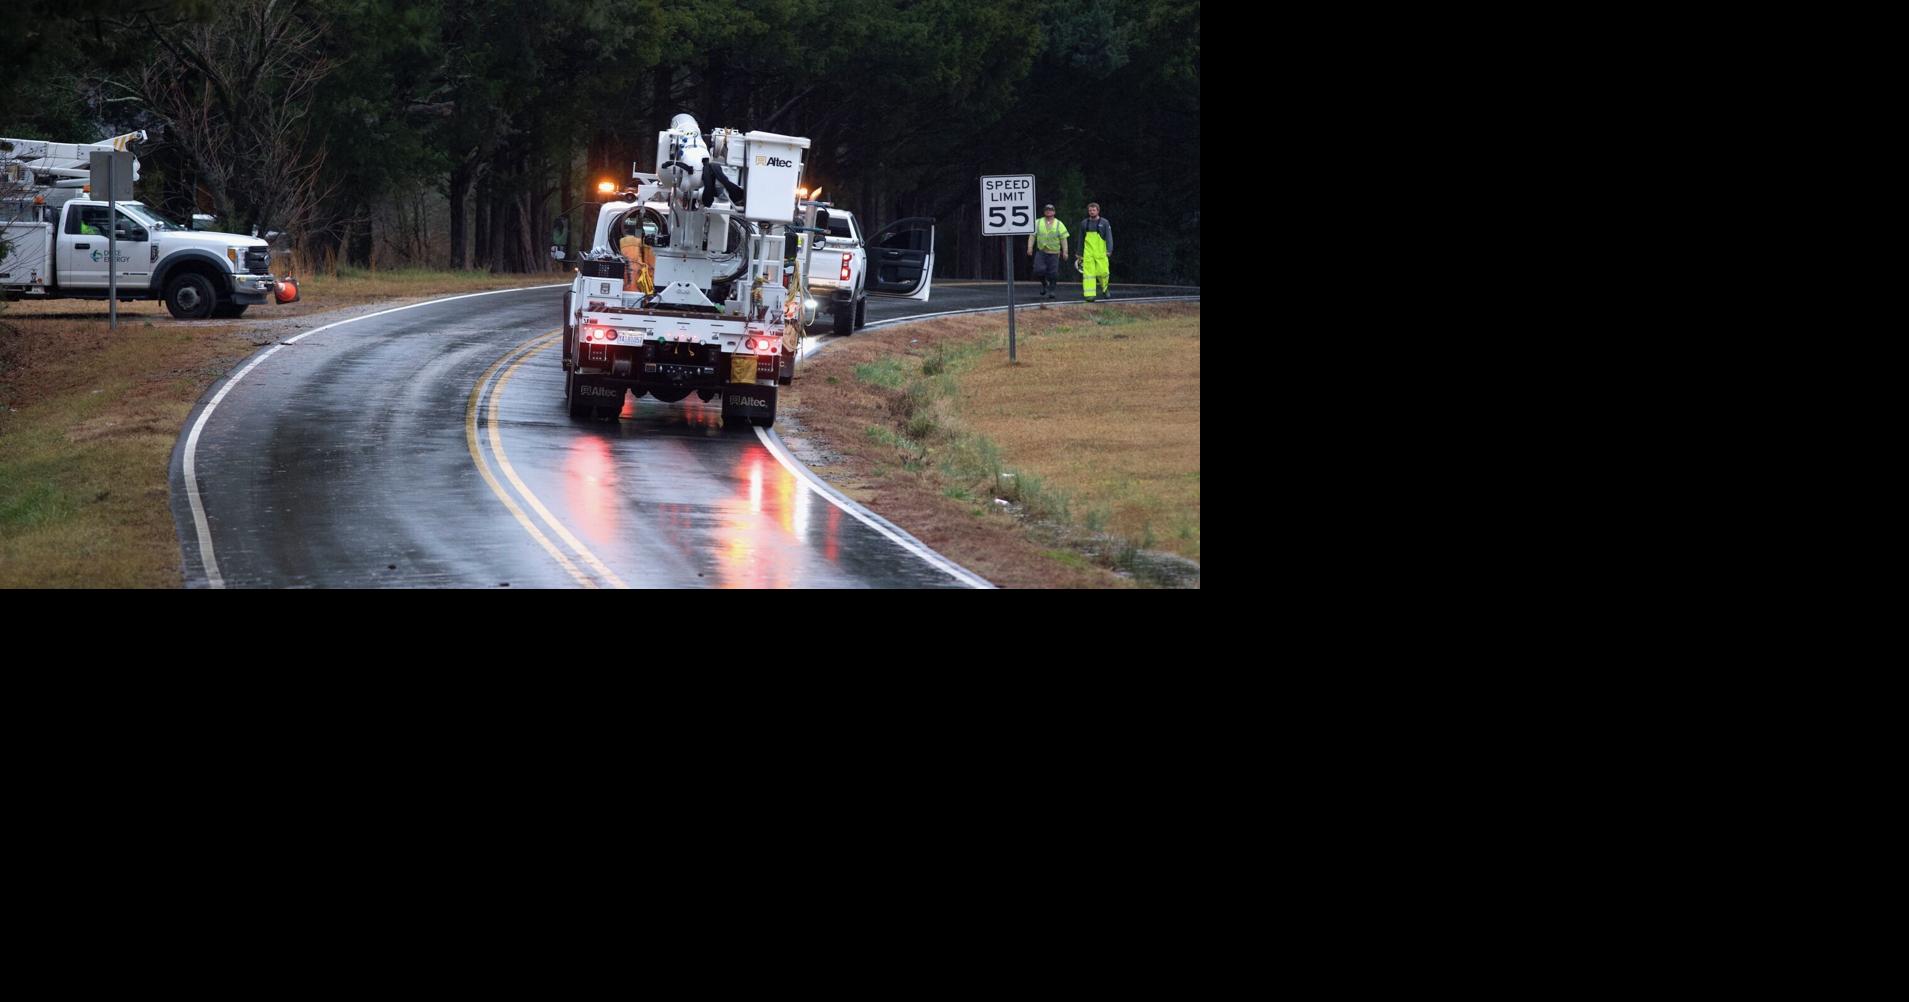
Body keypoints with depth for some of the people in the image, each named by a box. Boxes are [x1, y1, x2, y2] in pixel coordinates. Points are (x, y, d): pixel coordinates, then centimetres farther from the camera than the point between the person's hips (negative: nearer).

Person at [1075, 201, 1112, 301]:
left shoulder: (1104, 223, 4)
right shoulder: (1084, 223, 13)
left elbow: (1109, 237, -2)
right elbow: (1081, 240, 20)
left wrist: (1109, 251, -15)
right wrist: (1079, 255, 19)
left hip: (1101, 253, -2)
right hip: (1088, 253, 2)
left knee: (1103, 272, -5)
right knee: (1088, 273, -8)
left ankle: (1104, 289, 24)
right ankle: (1089, 295, -9)